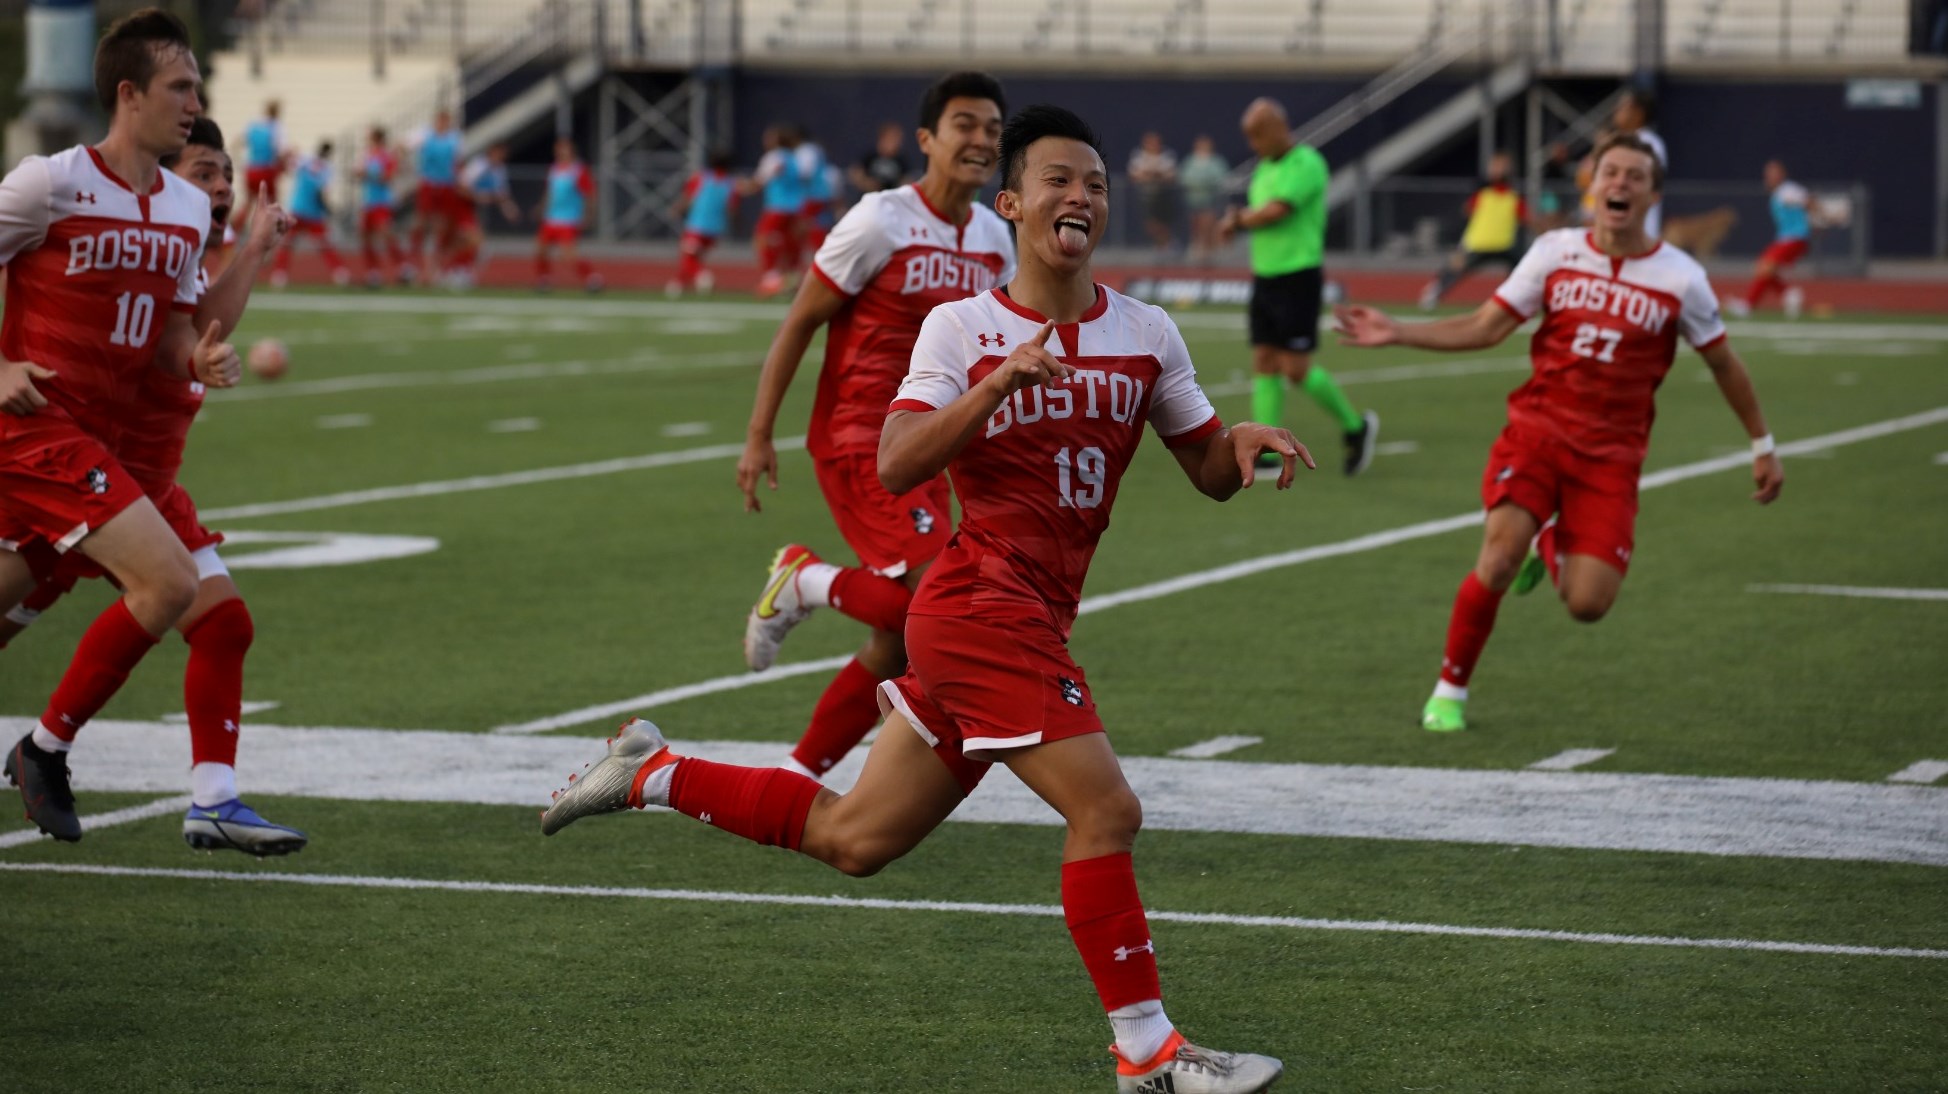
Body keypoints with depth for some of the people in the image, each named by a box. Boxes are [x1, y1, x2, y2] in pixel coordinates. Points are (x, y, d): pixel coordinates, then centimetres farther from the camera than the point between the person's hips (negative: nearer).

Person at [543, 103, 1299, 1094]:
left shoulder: (1146, 334, 9)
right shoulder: (962, 328, -5)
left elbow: (1211, 473, 16)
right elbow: (896, 466, -16)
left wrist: (1246, 441, -7)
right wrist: (998, 382, -27)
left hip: (1029, 628, 7)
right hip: (981, 608, -7)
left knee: (852, 839, 14)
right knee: (1105, 810, -16)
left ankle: (652, 773, 29)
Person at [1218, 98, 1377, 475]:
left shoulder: (1306, 165, -14)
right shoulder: (1265, 168, 14)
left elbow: (1273, 212, -22)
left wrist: (1237, 219, -3)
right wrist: (1237, 220, -7)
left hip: (1298, 277, -8)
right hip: (1264, 275, 8)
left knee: (1296, 369, -8)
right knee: (1264, 364, 2)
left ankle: (1355, 426, 11)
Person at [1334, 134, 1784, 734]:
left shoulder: (1681, 278, -1)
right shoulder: (1556, 252, 1)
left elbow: (1724, 363, 12)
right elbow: (1484, 328, 4)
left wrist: (1763, 446, 16)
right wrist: (1397, 333, -6)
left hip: (1609, 457, 0)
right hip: (1537, 430, 0)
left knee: (1587, 604, -12)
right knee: (1501, 554, -24)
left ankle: (1550, 545, 26)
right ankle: (1449, 690, -5)